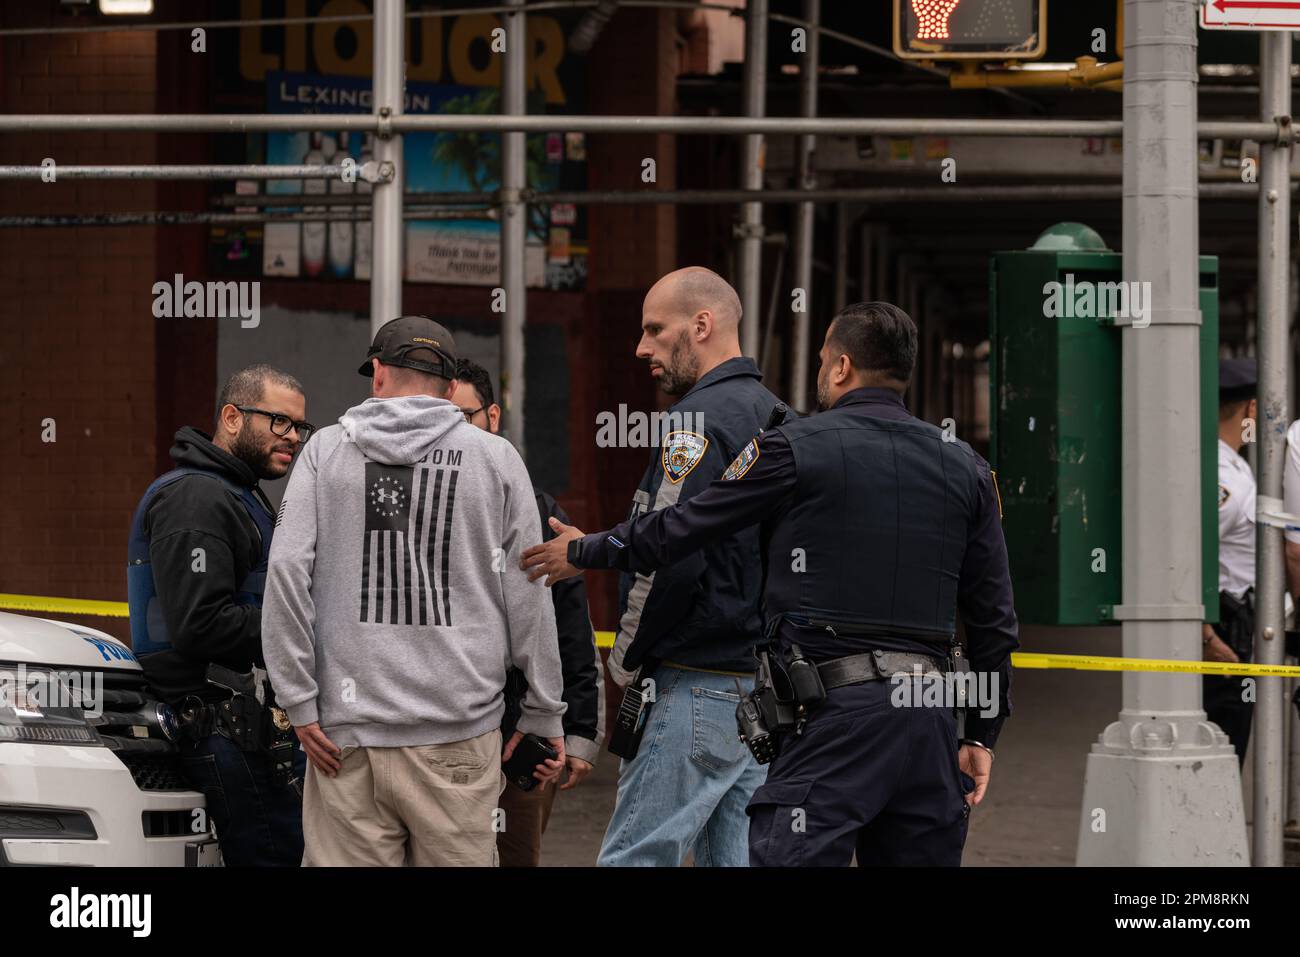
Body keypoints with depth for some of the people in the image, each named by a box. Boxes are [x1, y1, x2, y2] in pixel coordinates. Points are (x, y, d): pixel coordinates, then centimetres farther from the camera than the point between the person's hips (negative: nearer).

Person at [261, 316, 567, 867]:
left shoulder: (326, 451, 6)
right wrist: (543, 713, 12)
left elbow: (286, 572, -3)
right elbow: (528, 596, 5)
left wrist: (300, 703, -1)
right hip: (459, 731, 0)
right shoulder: (497, 459, 6)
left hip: (348, 733, 0)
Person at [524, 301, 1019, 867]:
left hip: (838, 713, -6)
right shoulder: (965, 468, 13)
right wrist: (981, 735, 21)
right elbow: (994, 618, 13)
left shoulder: (796, 449, -1)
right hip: (932, 713, 6)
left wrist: (583, 552, 25)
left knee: (786, 857, -10)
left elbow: (682, 528, 7)